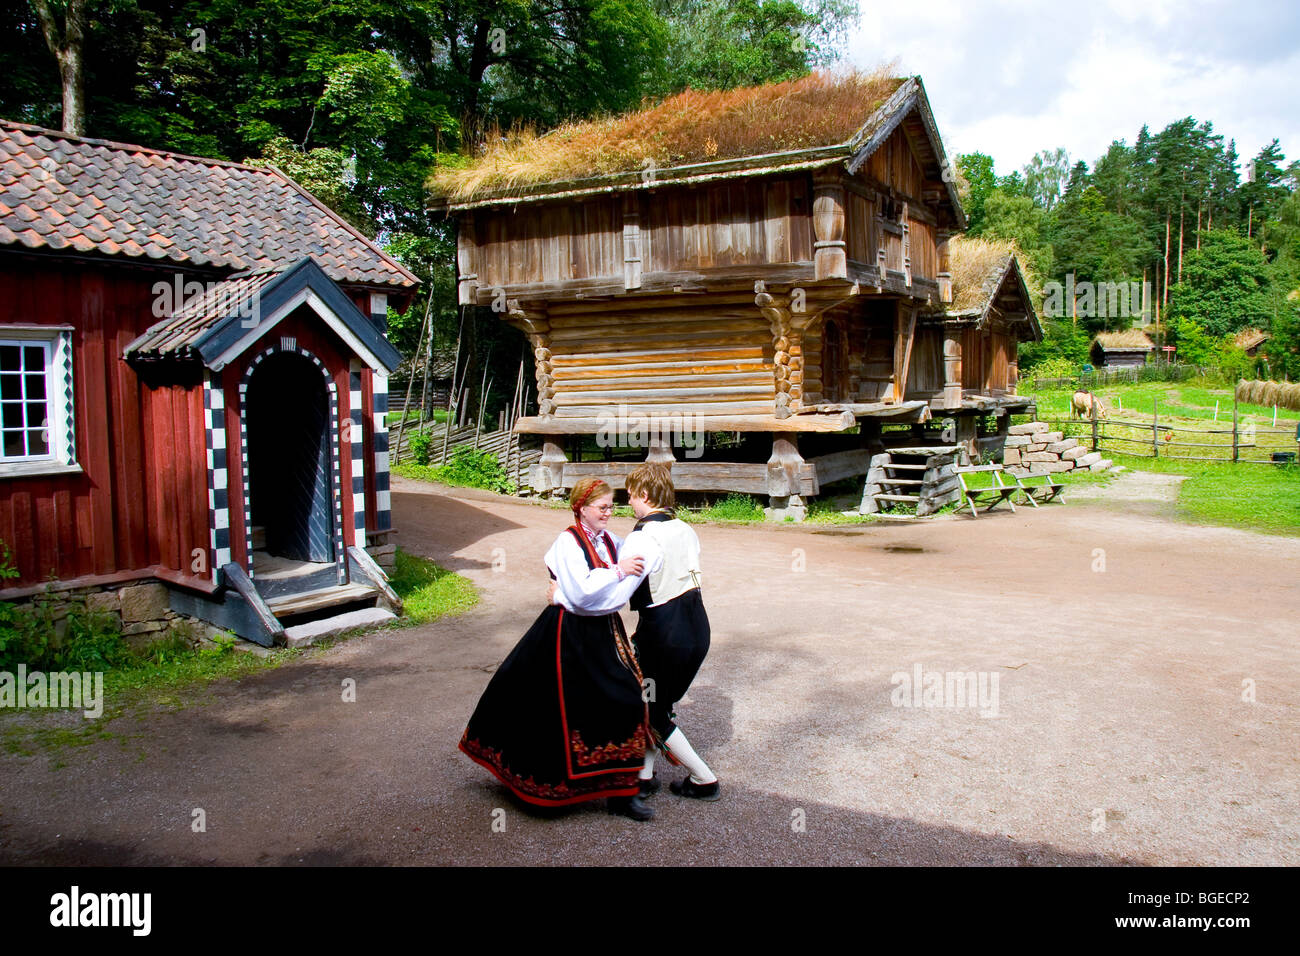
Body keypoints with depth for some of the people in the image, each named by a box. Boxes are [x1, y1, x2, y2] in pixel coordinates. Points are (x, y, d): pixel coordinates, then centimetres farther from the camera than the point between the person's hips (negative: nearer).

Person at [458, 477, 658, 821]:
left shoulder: (609, 540, 8)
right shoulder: (568, 542, -13)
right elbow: (582, 591, -24)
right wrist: (617, 571, -21)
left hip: (602, 631, 7)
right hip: (571, 634, -7)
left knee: (624, 700, 2)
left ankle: (622, 790, 13)